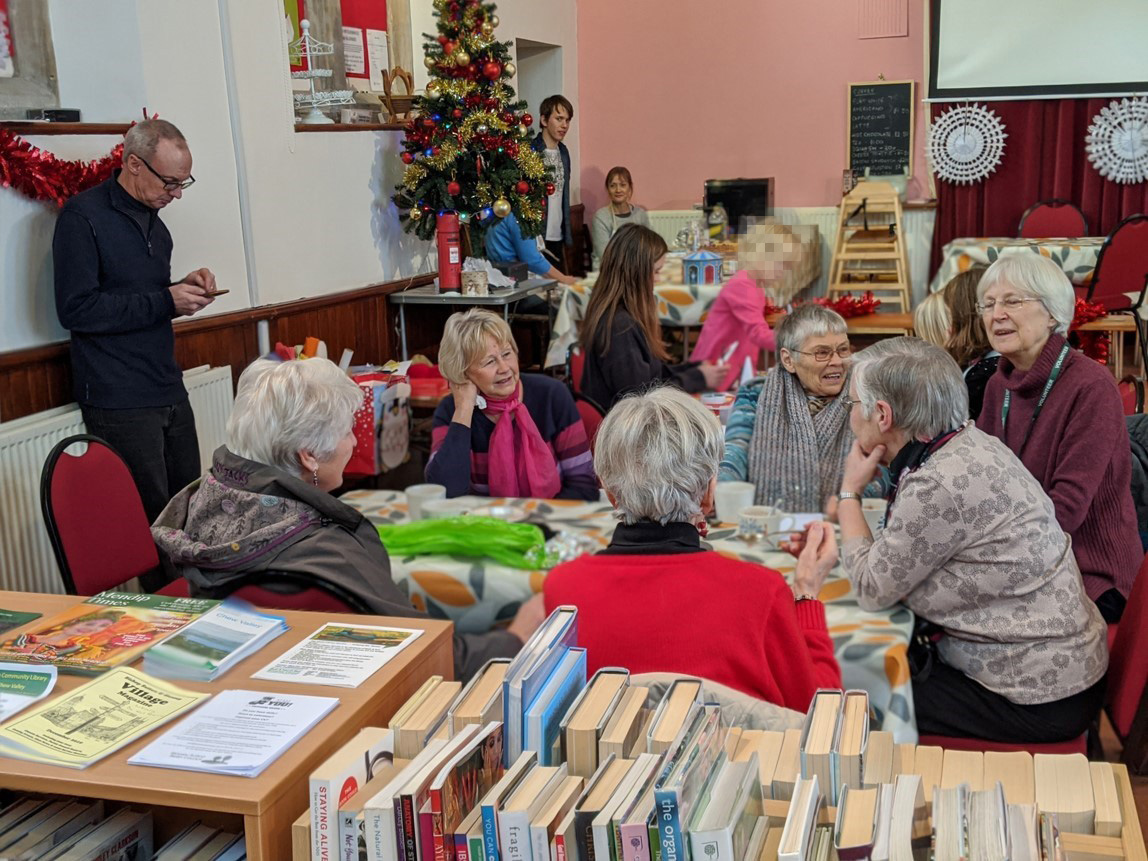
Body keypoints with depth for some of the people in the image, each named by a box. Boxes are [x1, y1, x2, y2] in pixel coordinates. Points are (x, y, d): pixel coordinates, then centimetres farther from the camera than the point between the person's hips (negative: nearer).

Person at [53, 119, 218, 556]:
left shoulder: (152, 220, 16)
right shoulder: (83, 216, -9)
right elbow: (75, 309, -17)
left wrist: (184, 288, 5)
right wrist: (165, 301, -16)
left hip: (169, 392, 8)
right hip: (119, 402, -7)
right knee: (155, 520, -4)